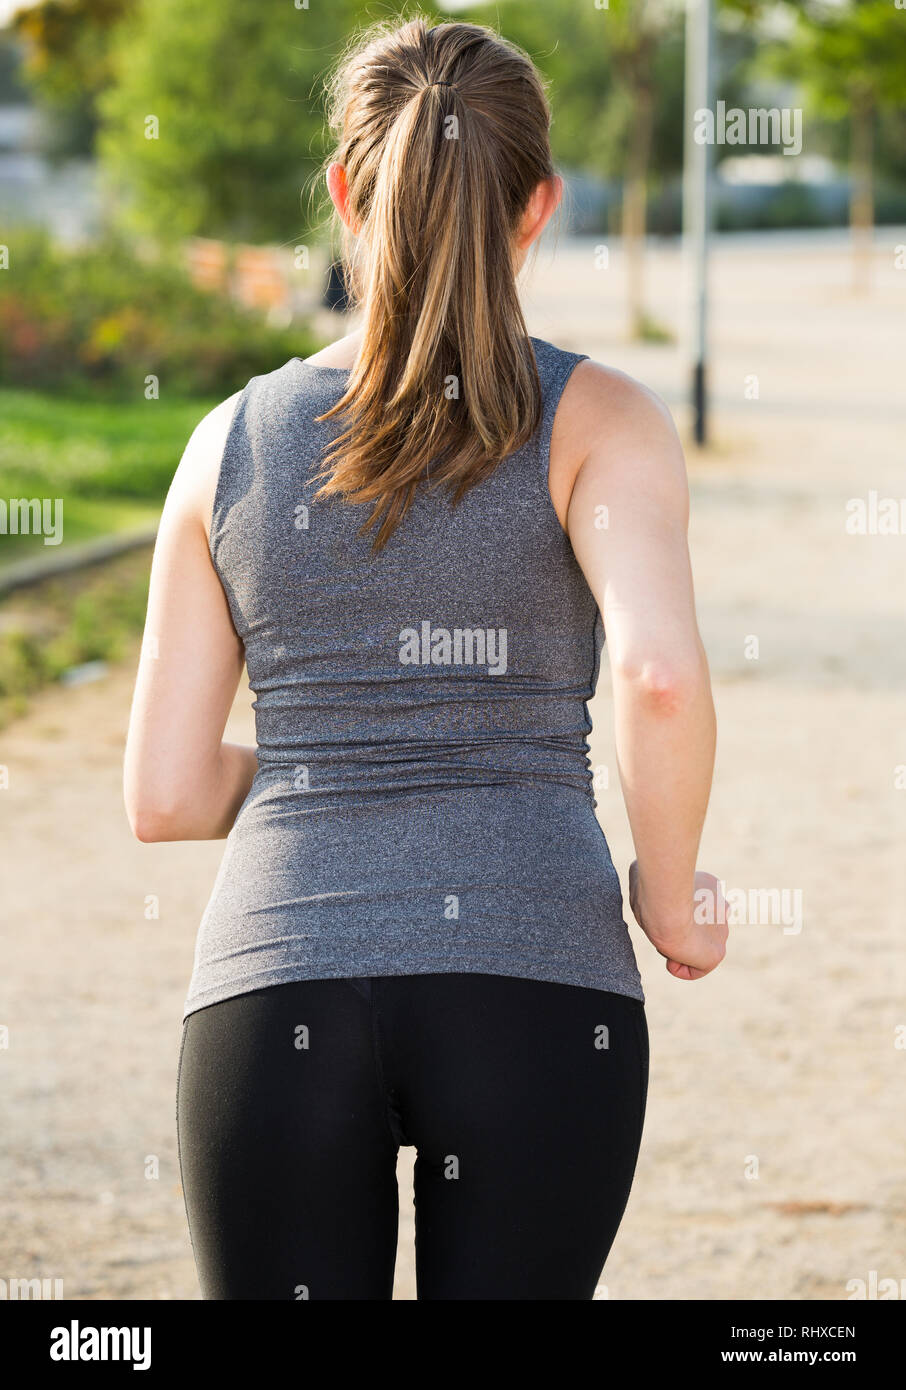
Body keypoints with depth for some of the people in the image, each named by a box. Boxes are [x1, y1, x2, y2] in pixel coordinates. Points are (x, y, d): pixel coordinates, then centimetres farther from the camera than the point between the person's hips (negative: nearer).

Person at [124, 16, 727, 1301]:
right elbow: (659, 675, -17)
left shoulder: (234, 443, 9)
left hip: (276, 989, 2)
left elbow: (165, 793, 10)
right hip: (534, 989, -2)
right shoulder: (597, 422, 1)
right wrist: (672, 898, -1)